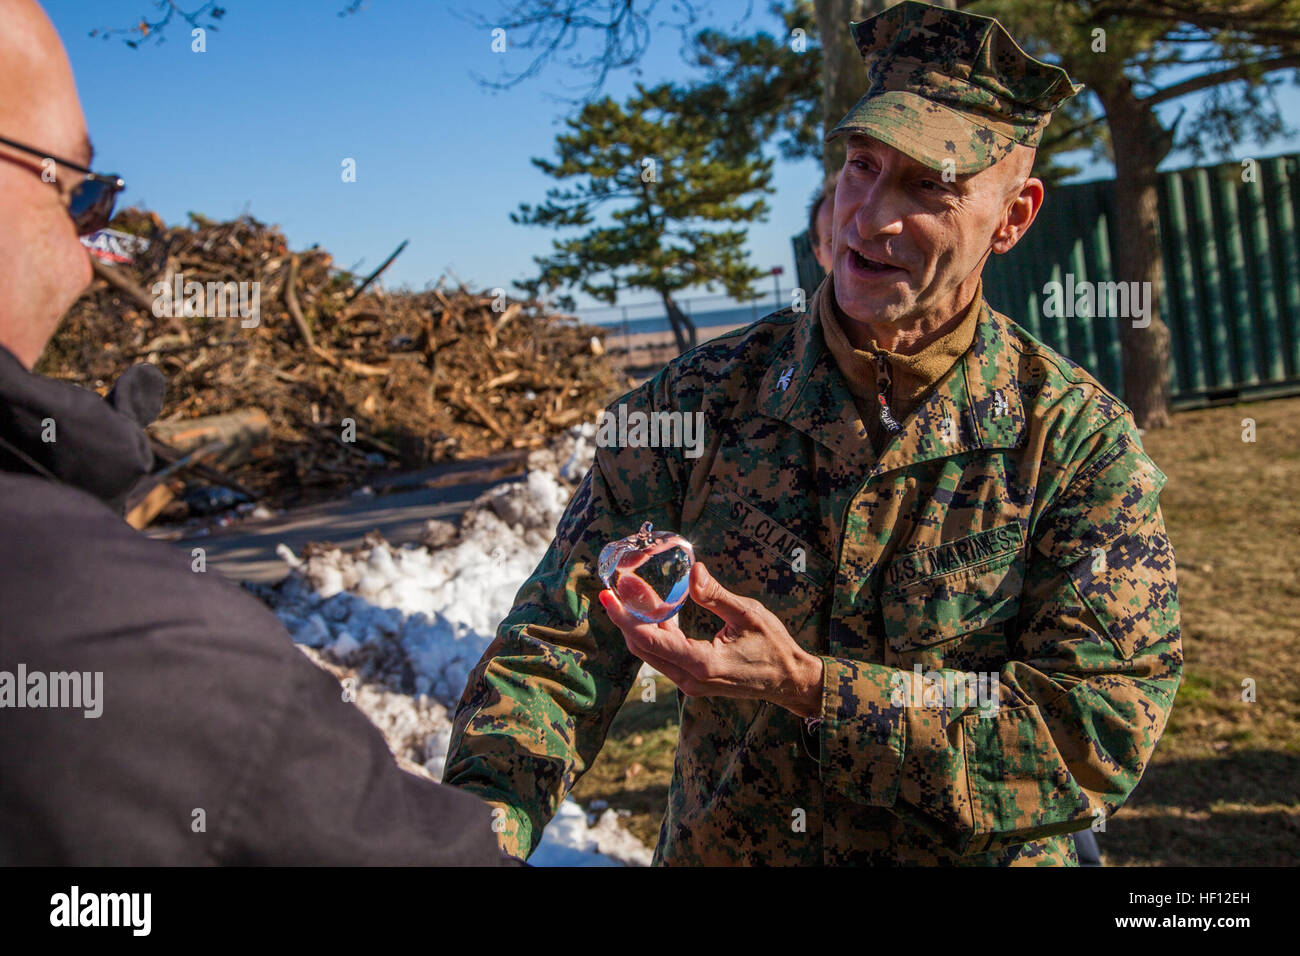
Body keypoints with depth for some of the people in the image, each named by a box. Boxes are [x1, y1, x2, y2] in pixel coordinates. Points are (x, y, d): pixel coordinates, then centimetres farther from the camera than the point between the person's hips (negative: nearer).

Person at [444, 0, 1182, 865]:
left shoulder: (1085, 443, -9)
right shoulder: (701, 399, -5)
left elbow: (1105, 732, -15)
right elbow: (562, 642, -8)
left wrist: (806, 687, -23)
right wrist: (475, 834, -24)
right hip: (714, 850, 2)